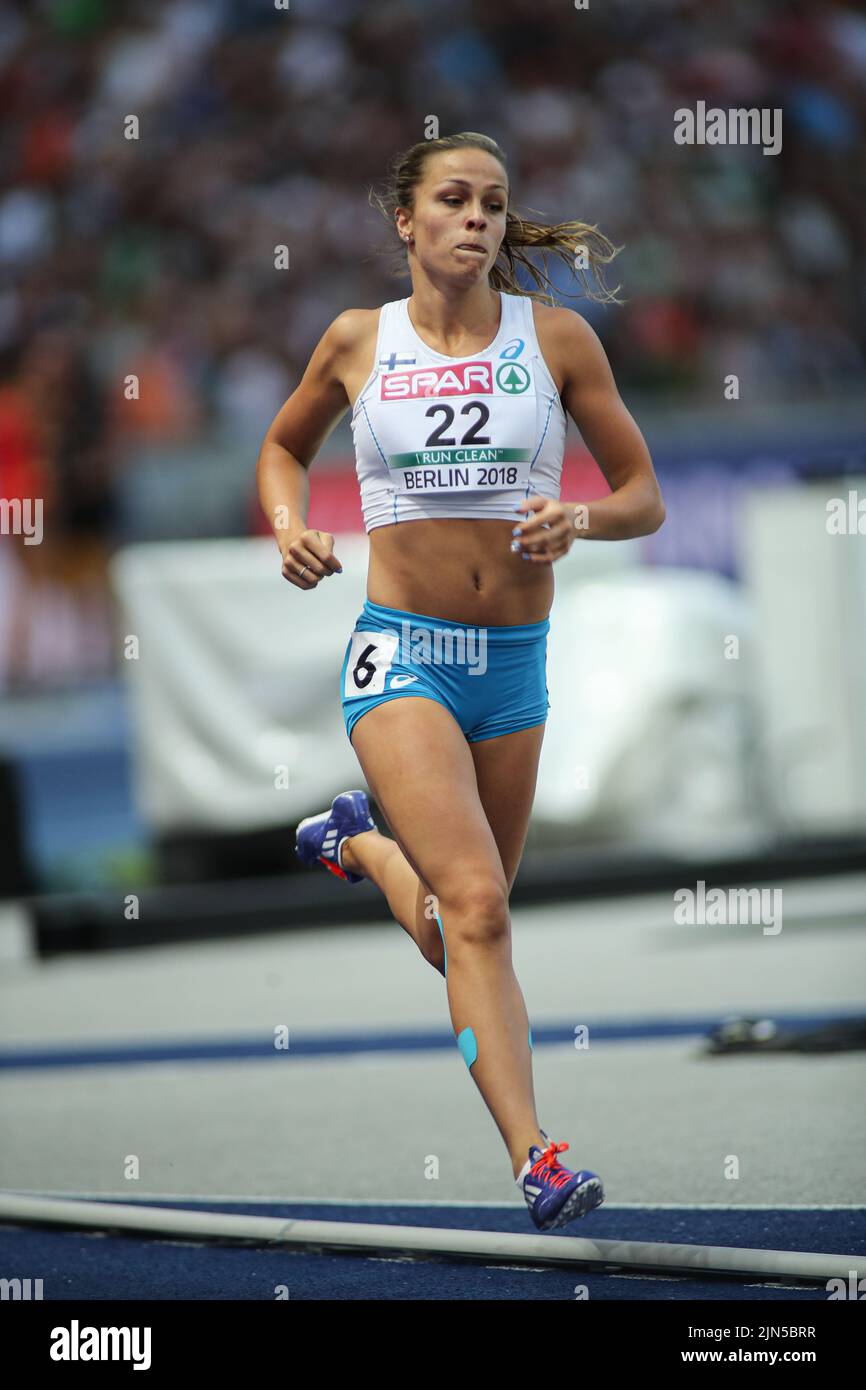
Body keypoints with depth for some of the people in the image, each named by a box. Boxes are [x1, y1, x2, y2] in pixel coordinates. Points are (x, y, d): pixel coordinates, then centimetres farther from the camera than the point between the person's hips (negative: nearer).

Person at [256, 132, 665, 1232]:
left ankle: (358, 842, 47)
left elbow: (644, 497, 5)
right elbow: (283, 447, 21)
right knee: (477, 909, -21)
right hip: (401, 652, -3)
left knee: (468, 925, 16)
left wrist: (584, 520, -16)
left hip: (515, 664, 3)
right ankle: (536, 1159, -23)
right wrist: (289, 529, 1)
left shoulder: (556, 337, 1)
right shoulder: (360, 341, 1)